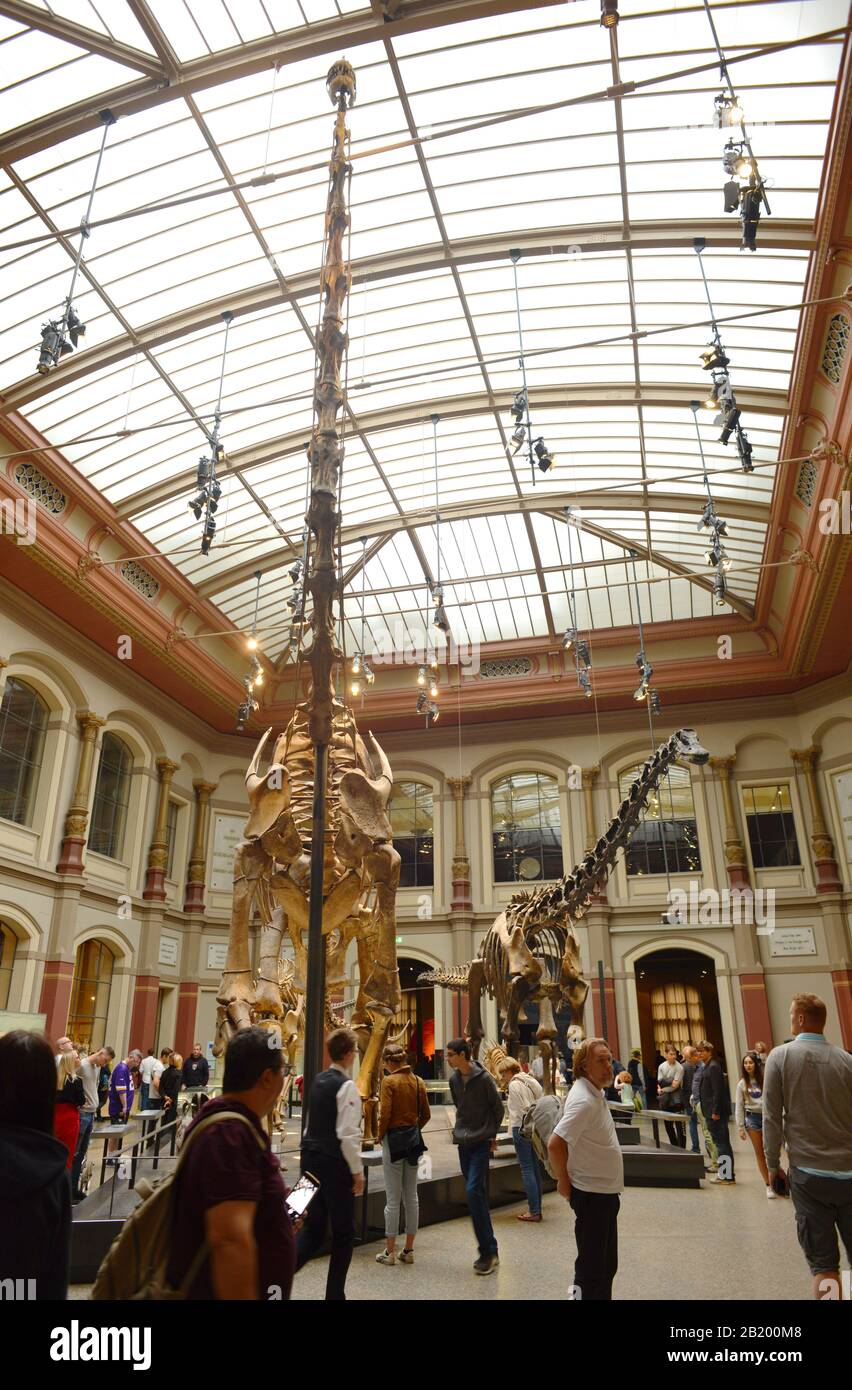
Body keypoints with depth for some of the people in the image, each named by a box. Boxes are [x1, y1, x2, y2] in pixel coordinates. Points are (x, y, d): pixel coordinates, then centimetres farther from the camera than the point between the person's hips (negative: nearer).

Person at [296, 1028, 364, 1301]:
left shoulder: (317, 1081, 8)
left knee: (313, 1227, 14)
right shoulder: (346, 1086, -16)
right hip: (334, 1164, -7)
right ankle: (335, 1294, 19)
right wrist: (357, 1171, -11)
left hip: (311, 1158, 7)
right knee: (343, 1232, 10)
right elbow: (348, 1134, -18)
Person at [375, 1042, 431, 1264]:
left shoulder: (389, 1081, -14)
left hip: (394, 1138, -6)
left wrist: (380, 1135, -3)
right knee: (411, 1196, 13)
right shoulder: (418, 1081, 4)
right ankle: (408, 1250, 21)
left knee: (393, 1198, 3)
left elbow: (385, 1113, -18)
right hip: (413, 1138, 6)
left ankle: (390, 1251, 12)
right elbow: (426, 1115, 7)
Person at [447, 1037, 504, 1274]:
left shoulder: (483, 1078, -14)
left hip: (481, 1142, -6)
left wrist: (492, 1133, 2)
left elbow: (498, 1108, -4)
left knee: (474, 1191, -15)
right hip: (463, 1141, 6)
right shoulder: (454, 1079, 3)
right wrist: (462, 1128, 12)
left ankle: (488, 1250, -5)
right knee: (477, 1194, 10)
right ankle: (488, 1251, 20)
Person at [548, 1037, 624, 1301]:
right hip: (591, 1193, -9)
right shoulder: (583, 1099, -25)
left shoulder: (595, 1093, 5)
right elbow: (555, 1144, -31)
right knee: (592, 1267, 1)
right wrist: (564, 1182, -18)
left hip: (606, 1190, 9)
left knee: (607, 1264, 20)